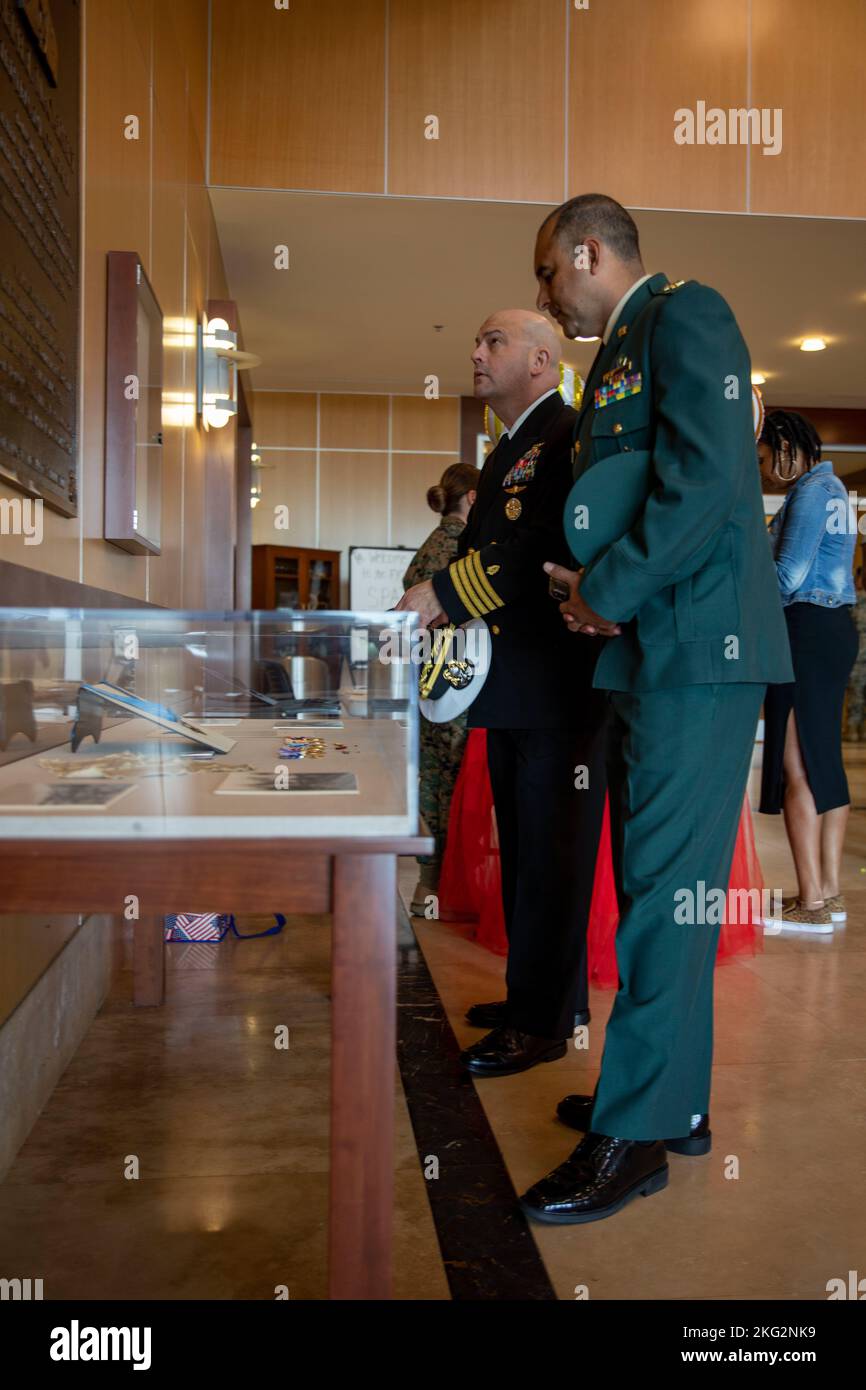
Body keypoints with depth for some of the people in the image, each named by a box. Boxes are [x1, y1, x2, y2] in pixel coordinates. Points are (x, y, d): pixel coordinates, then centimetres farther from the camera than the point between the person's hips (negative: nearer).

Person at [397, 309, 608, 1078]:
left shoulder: (569, 435, -10)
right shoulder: (507, 453, 22)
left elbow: (543, 542, -23)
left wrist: (444, 592, -21)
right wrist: (439, 611, 5)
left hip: (560, 689, -10)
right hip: (513, 691, 10)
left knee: (550, 854, -3)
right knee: (524, 849, 17)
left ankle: (542, 1022, 7)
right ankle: (541, 993, 30)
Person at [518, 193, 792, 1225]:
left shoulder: (683, 315, -5)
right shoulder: (621, 352, 23)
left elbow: (707, 478, -17)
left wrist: (610, 592, -12)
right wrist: (590, 587, 7)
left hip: (695, 648, -10)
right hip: (651, 653, 10)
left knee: (665, 886, -6)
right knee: (656, 882, 13)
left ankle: (636, 1135, 3)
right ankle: (676, 1100, 25)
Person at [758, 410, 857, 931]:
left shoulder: (810, 491, -11)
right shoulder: (833, 488, 20)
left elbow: (789, 575, -18)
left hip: (807, 630, -10)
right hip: (834, 629, 10)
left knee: (797, 767, -8)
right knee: (825, 761, 11)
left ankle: (812, 903, -6)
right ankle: (830, 892, 16)